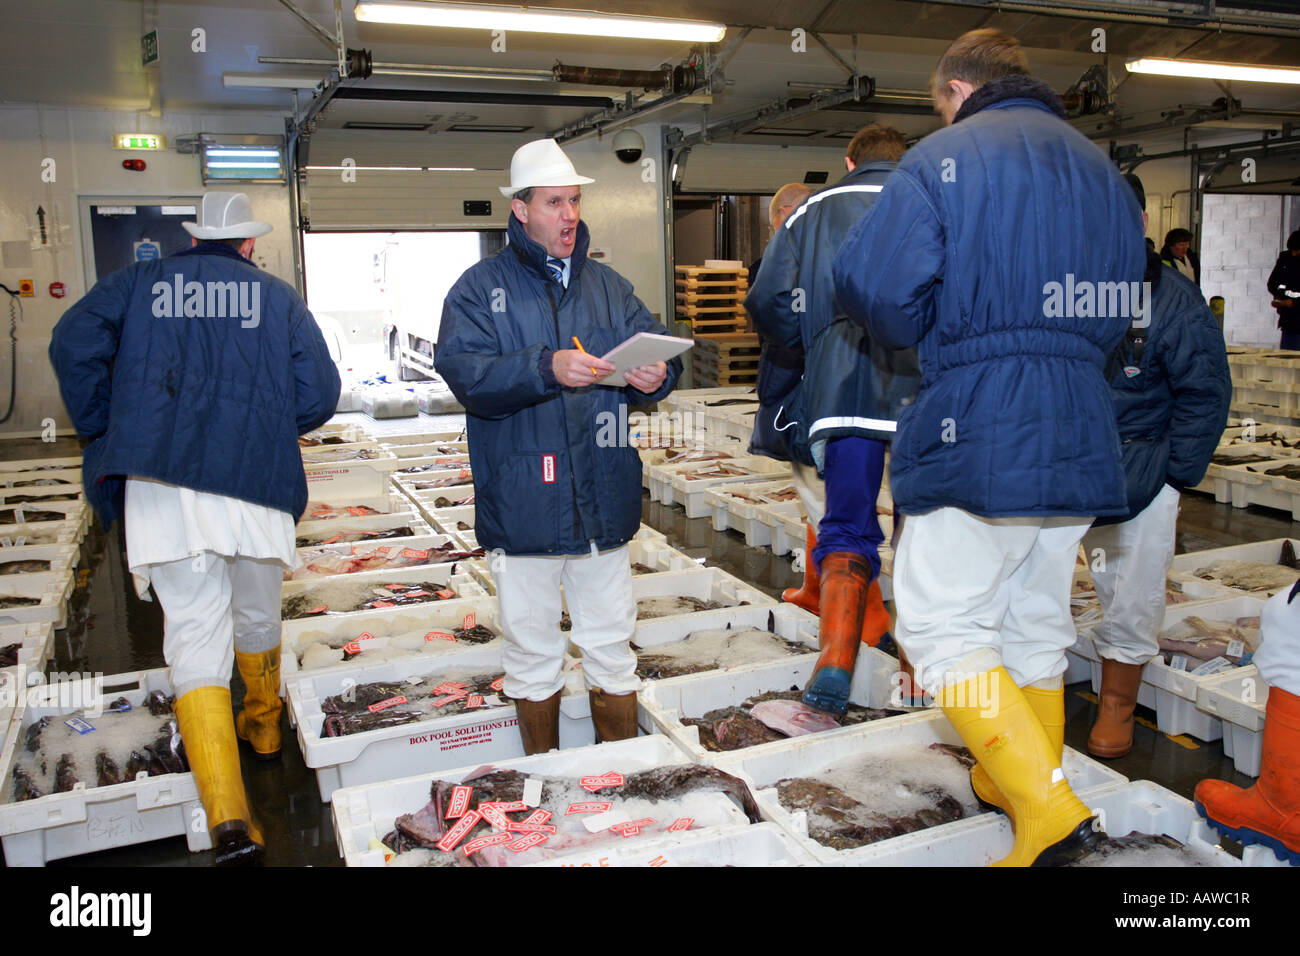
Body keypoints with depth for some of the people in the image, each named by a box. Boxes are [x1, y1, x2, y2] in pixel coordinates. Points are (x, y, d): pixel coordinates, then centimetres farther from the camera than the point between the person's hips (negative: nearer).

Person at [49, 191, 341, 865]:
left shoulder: (140, 284, 15)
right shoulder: (278, 297, 12)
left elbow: (74, 345, 2)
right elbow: (318, 394, 4)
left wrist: (104, 432, 12)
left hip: (160, 483, 0)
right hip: (257, 482, 0)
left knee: (194, 634, -1)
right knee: (256, 616, 21)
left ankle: (228, 816, -11)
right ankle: (263, 727, 45)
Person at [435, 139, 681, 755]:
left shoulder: (607, 285, 13)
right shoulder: (480, 288, 0)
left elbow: (656, 346, 8)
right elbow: (463, 370, -14)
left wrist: (657, 375, -16)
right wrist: (546, 368, -28)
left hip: (603, 503, 3)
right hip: (521, 509, -3)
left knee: (612, 649, 12)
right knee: (533, 655, 11)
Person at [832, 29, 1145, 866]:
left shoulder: (945, 158, -3)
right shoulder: (1103, 170, 17)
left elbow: (874, 288, -12)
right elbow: (1119, 308, 20)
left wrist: (935, 331, 7)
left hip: (977, 433, -7)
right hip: (1081, 436, 7)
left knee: (944, 628, 0)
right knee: (1036, 629, 18)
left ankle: (1048, 807, -8)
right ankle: (1016, 779, 32)